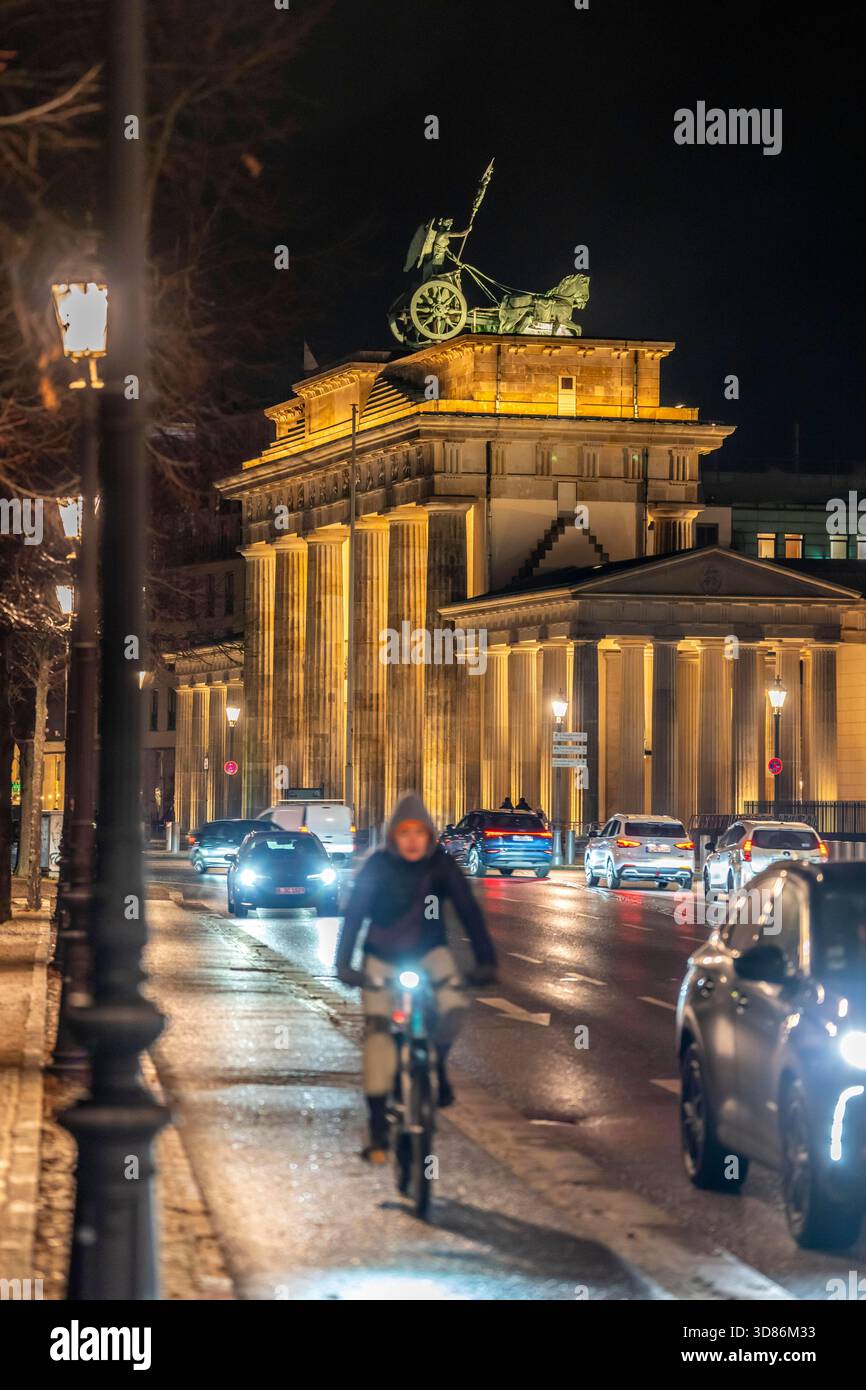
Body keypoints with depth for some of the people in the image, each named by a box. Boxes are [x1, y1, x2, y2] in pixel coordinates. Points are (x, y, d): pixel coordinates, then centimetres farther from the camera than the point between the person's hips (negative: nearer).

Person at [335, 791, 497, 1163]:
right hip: (383, 958, 0)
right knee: (377, 1032, -13)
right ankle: (378, 1129, -7)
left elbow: (468, 911, -16)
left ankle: (436, 1064, 3)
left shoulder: (442, 865, -11)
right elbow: (354, 914, -18)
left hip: (429, 951, 0)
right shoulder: (378, 866, -13)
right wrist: (343, 963, -31)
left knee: (453, 1006, -28)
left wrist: (486, 961, -28)